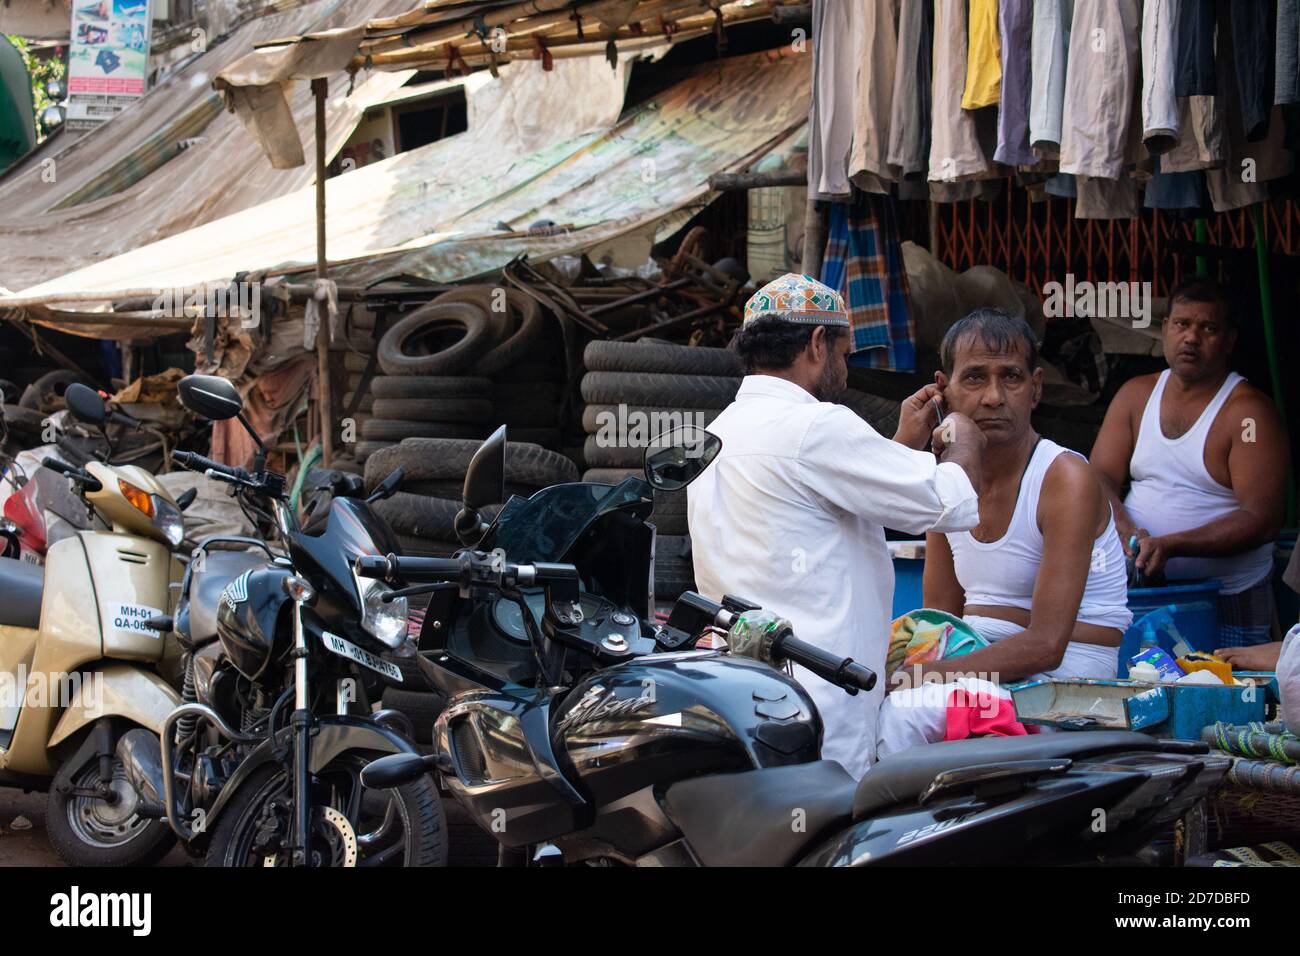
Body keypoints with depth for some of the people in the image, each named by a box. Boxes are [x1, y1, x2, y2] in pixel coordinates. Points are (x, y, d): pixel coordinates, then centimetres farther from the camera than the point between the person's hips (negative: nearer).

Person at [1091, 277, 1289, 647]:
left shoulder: (1249, 411, -9)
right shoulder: (1136, 395, 8)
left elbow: (1262, 520, -16)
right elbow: (1100, 477, 4)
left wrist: (1170, 545, -25)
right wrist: (1124, 529, -18)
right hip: (1136, 590, 4)